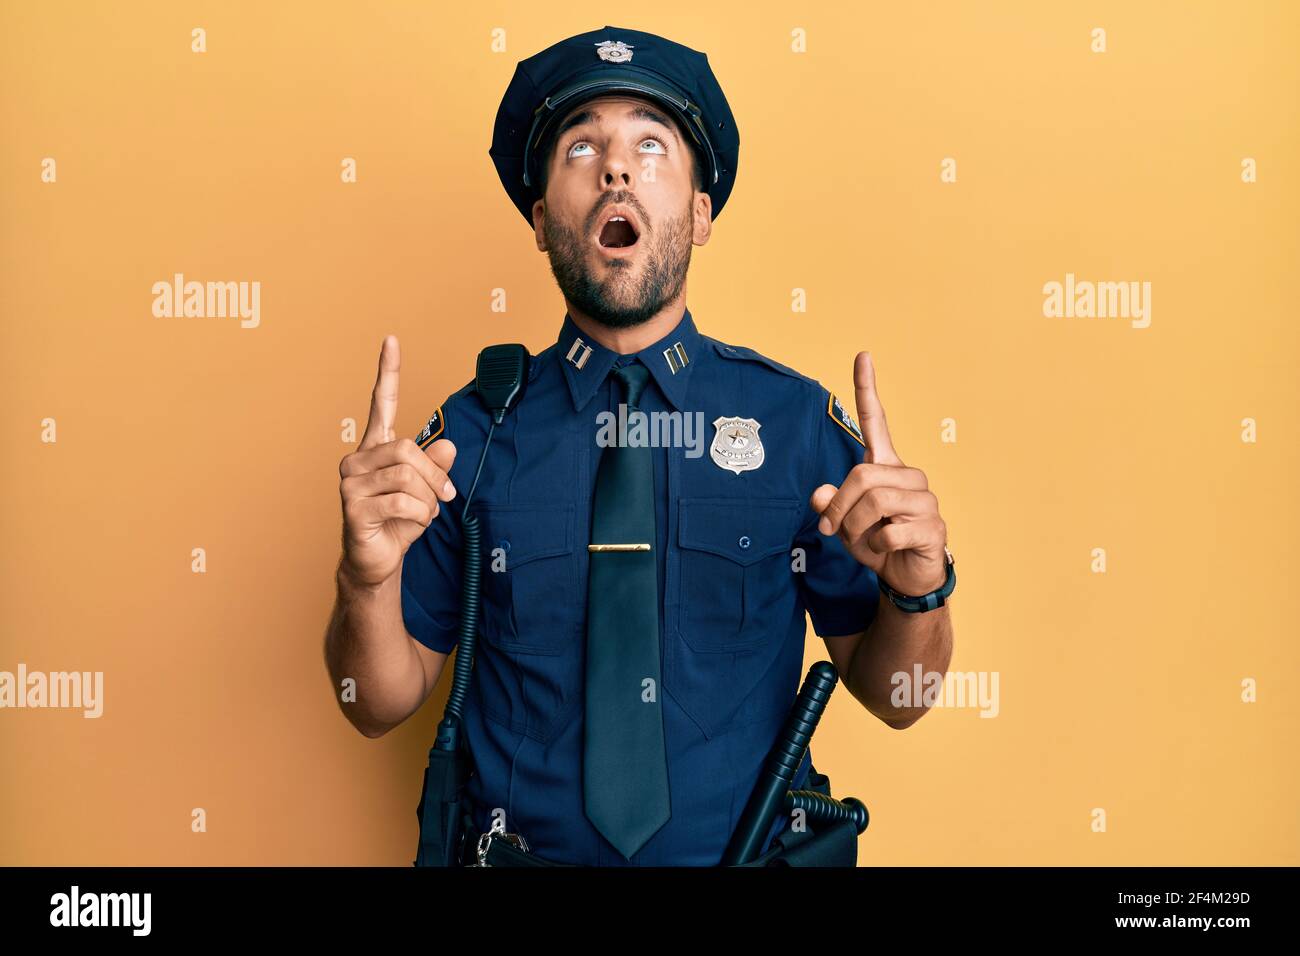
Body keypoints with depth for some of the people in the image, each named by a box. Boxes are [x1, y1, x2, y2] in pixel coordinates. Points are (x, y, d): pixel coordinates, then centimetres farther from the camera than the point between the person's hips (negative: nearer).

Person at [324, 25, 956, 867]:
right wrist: (370, 577, -25)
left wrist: (919, 589, -25)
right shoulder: (472, 431, -9)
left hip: (753, 846, 1)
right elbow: (383, 706, -6)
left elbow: (891, 696, -4)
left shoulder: (798, 418, -10)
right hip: (521, 846, 0)